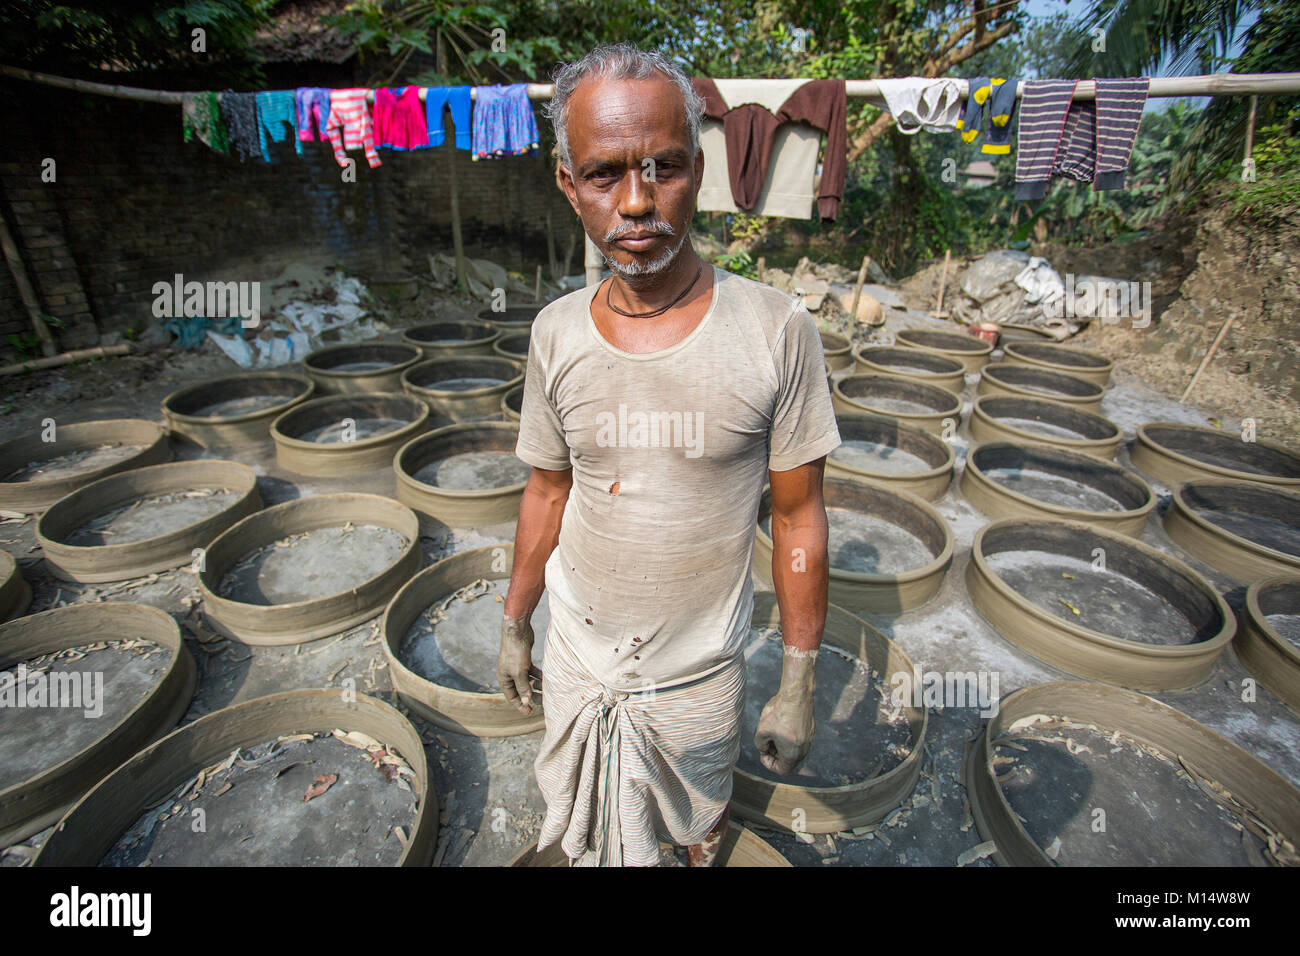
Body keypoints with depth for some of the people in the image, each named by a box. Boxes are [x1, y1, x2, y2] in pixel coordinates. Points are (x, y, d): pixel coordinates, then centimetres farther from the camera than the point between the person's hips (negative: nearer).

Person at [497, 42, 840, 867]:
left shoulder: (777, 331, -18)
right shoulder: (556, 334, -8)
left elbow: (799, 517, -11)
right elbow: (548, 492, 3)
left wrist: (800, 684, -6)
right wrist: (515, 626, 11)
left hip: (700, 672, -2)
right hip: (579, 653, 2)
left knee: (701, 812, 26)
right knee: (595, 828, 25)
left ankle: (704, 857, 59)